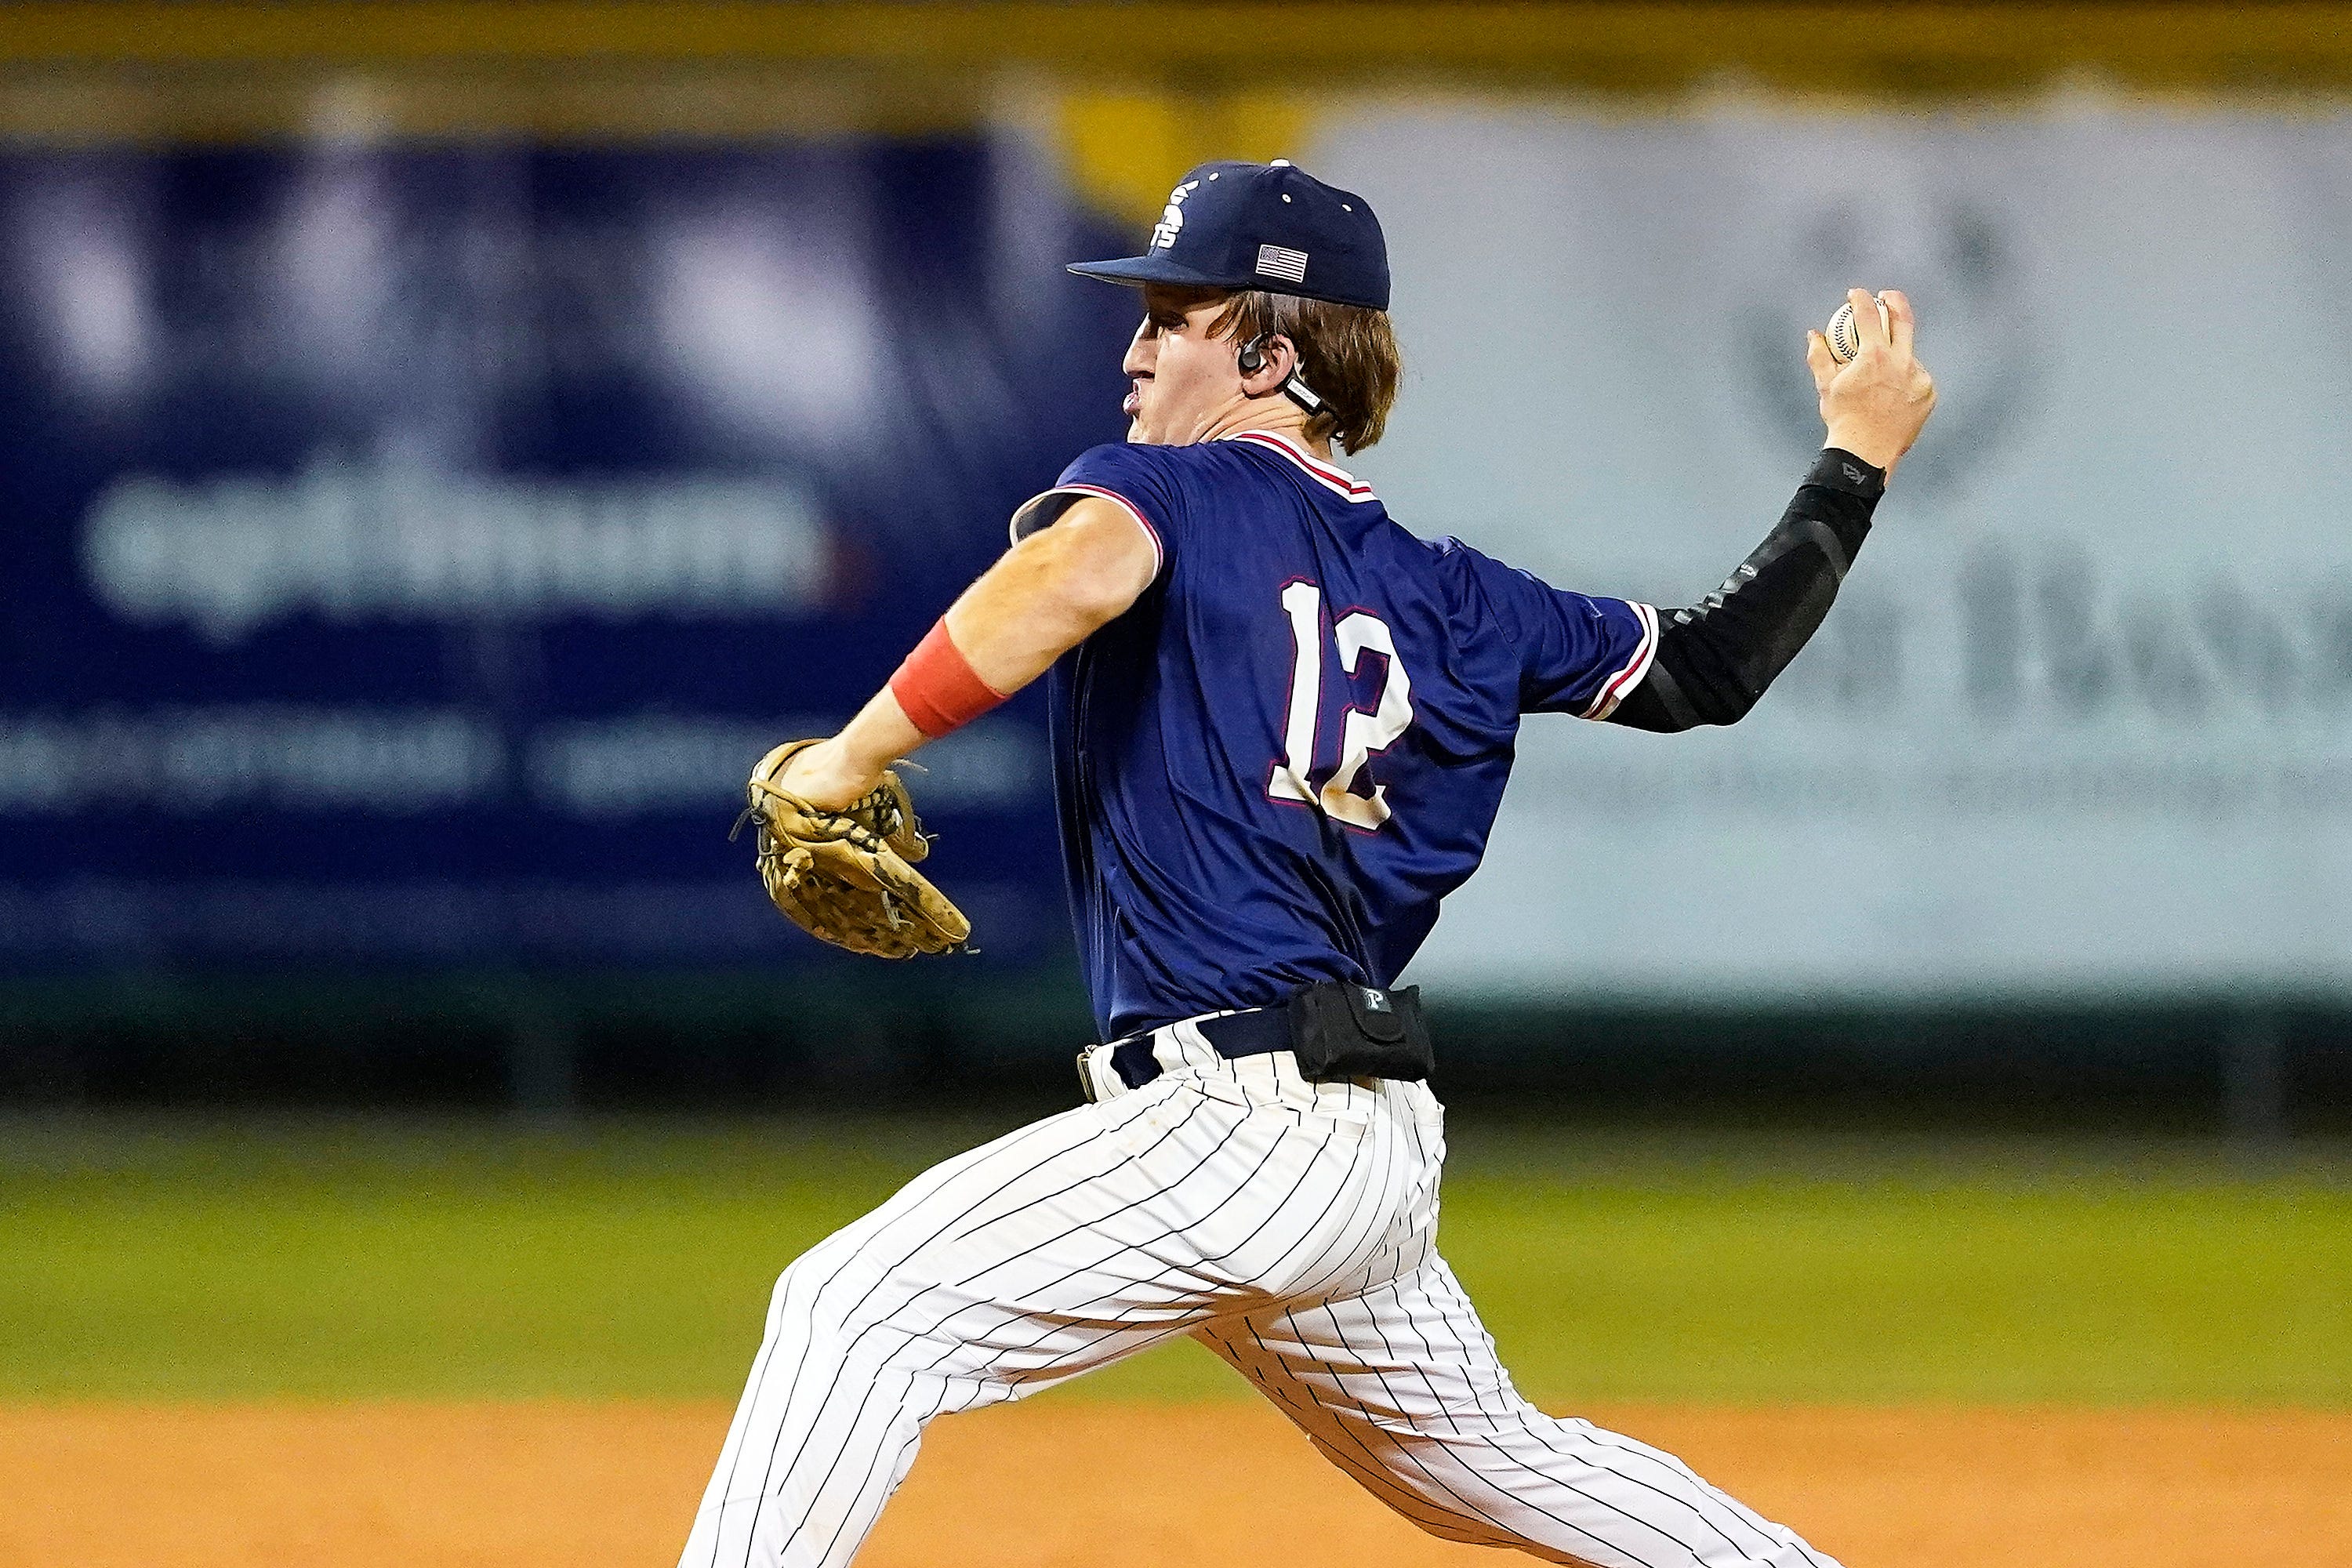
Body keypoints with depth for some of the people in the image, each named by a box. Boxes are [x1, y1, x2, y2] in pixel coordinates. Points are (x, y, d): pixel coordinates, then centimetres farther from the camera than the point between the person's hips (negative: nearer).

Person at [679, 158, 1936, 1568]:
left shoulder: (1176, 493, -3)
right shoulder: (1450, 598, 16)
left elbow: (1077, 571, -26)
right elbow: (1709, 671, 22)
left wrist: (857, 755, -21)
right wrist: (1859, 462, 35)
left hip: (1236, 1124, -8)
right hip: (1384, 1141, 8)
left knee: (858, 1309, -13)